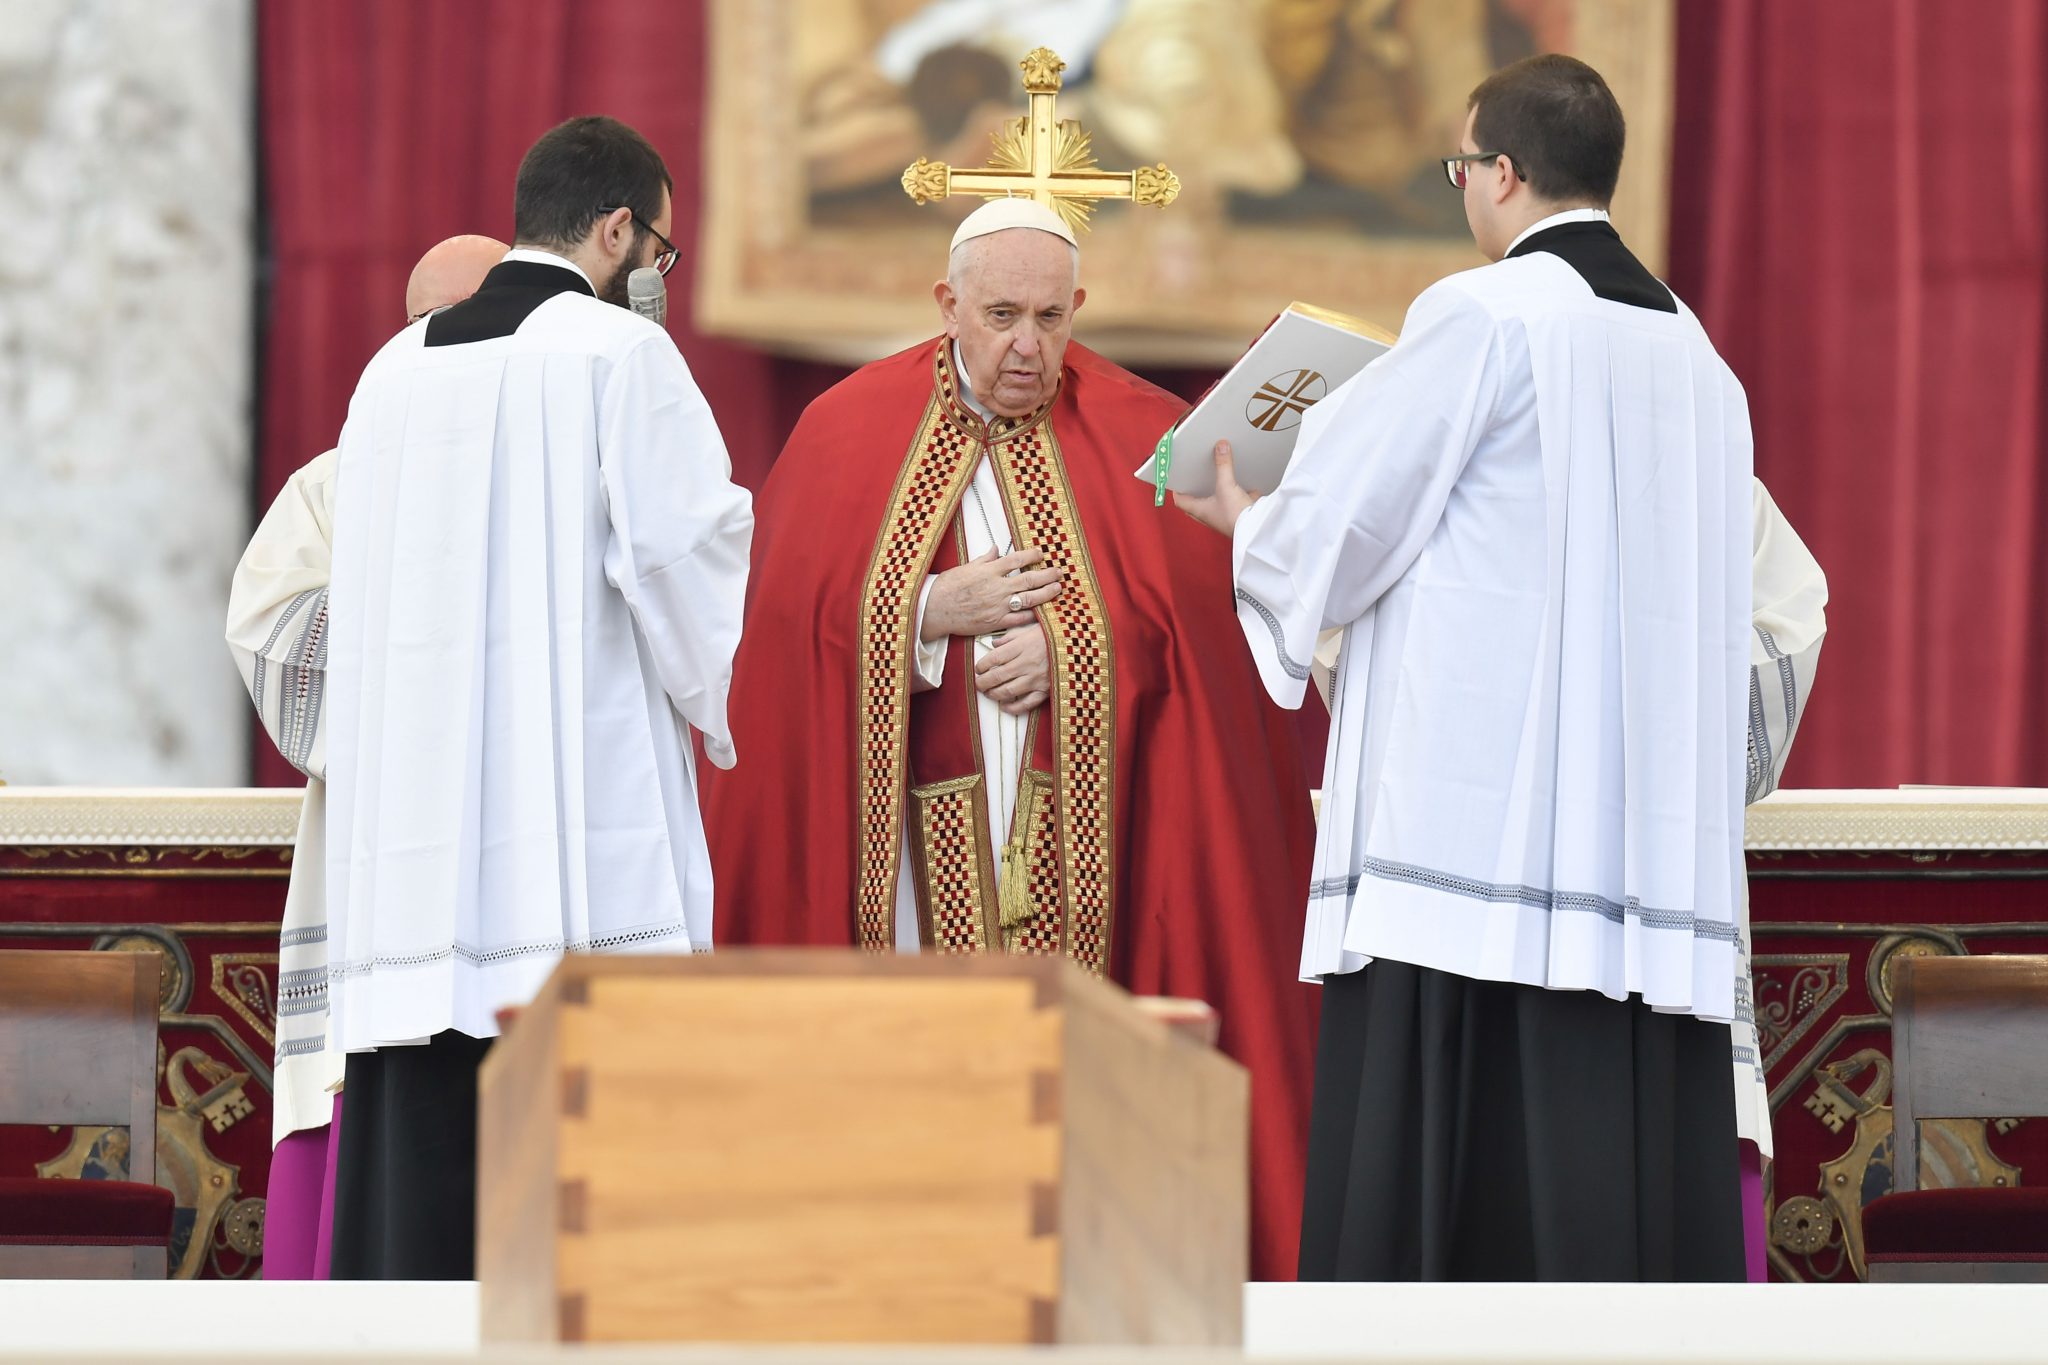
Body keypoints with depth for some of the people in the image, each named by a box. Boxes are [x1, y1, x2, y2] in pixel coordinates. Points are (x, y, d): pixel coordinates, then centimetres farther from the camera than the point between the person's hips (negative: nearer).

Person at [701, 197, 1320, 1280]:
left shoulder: (1135, 438, 7)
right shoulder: (850, 432, 8)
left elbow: (1195, 612, -1)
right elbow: (797, 618, 1)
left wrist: (1069, 643, -15)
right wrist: (932, 609, -13)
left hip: (1087, 844, 0)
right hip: (918, 842, 0)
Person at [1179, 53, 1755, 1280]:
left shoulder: (1484, 317, -5)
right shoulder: (1700, 359, 16)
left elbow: (1332, 534, -5)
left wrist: (1245, 522, 18)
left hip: (1480, 825, -7)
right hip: (1659, 849, 7)